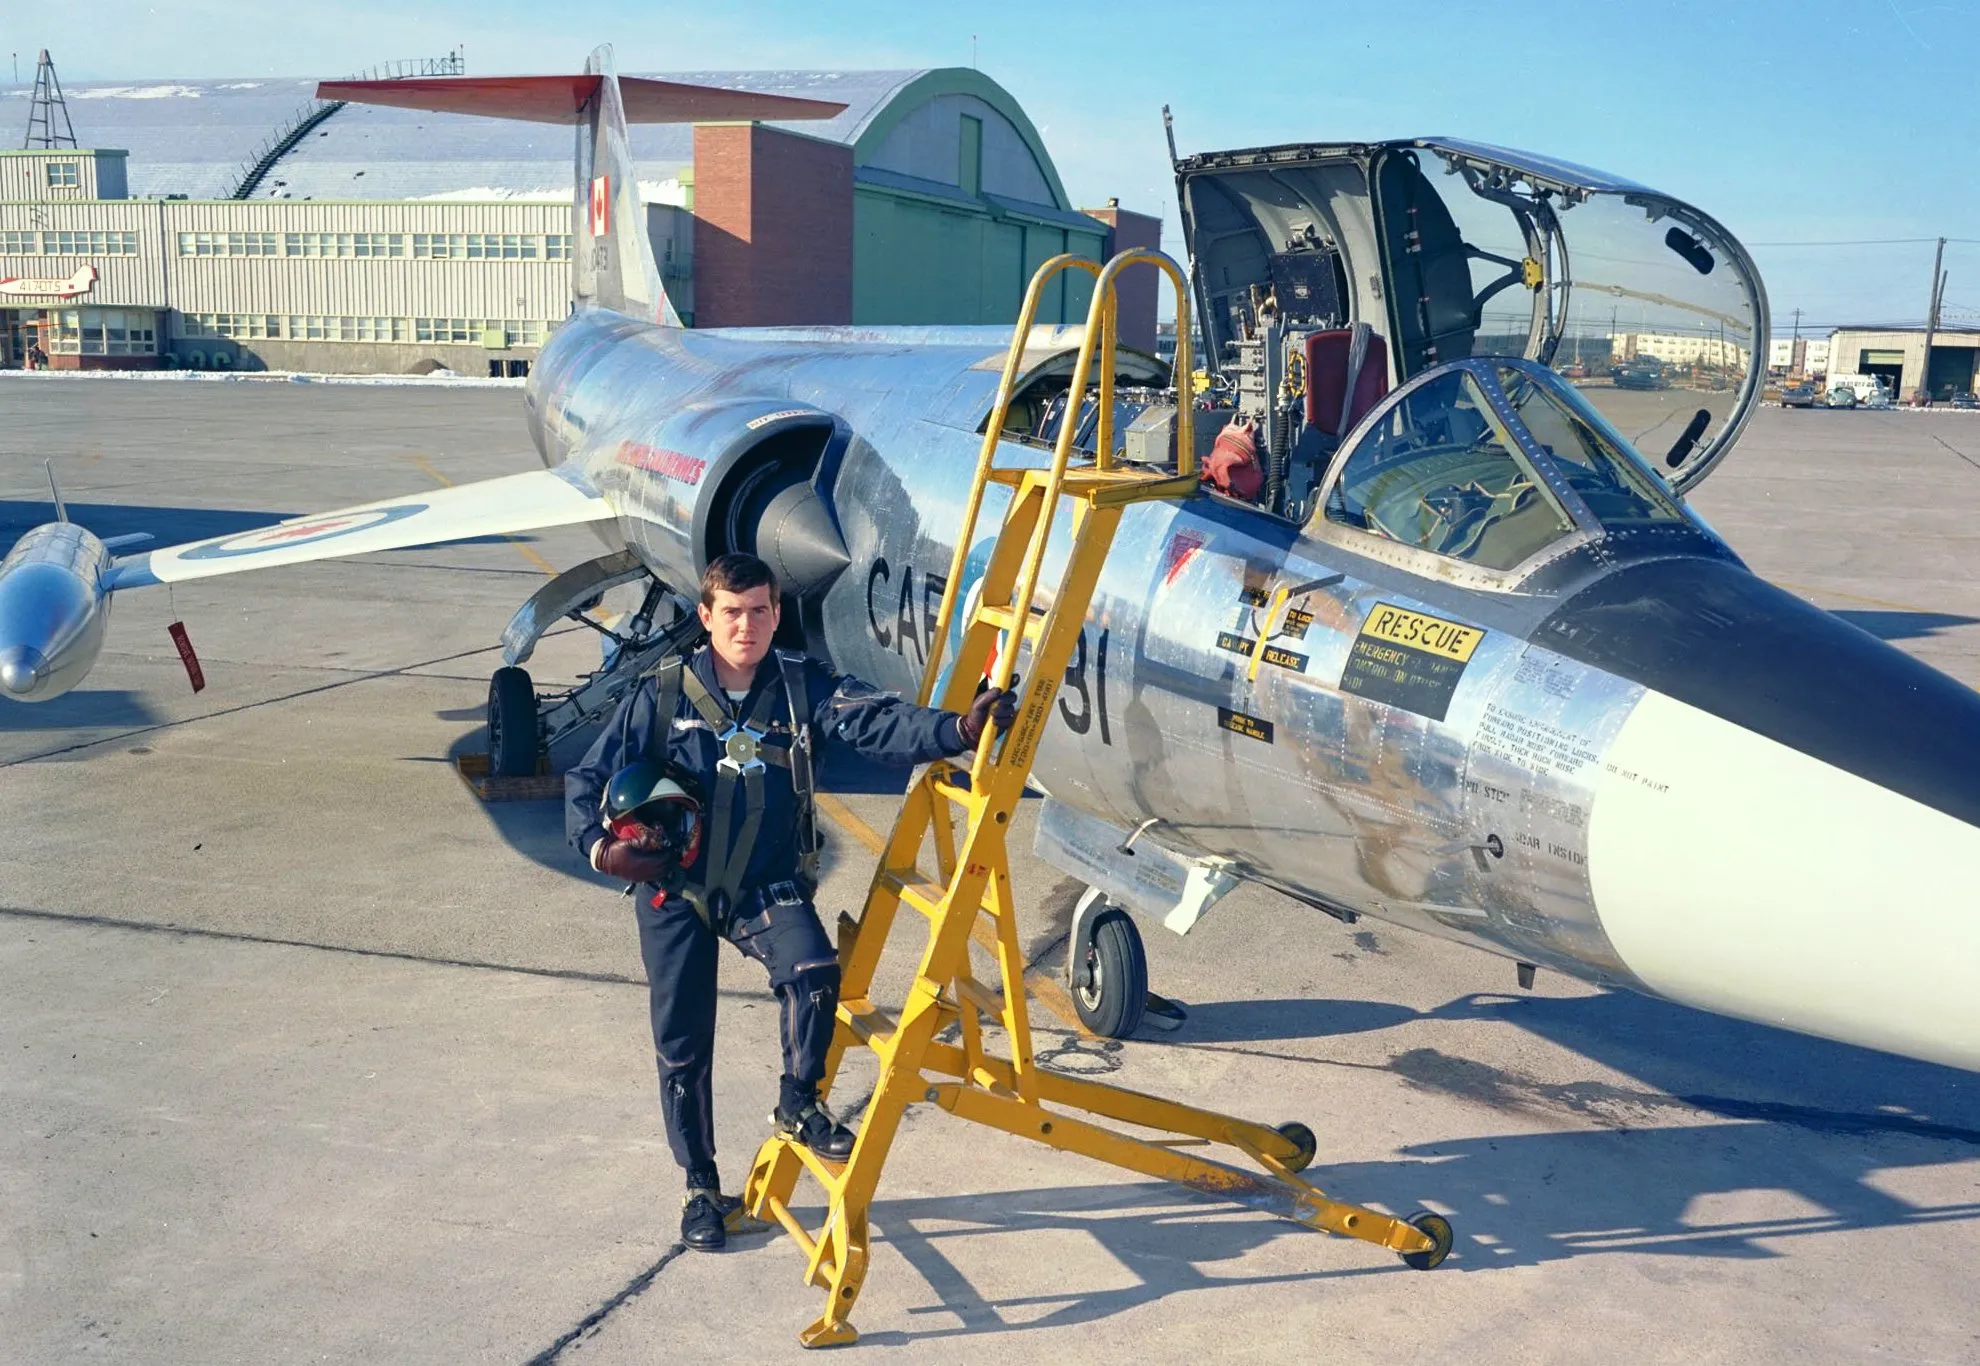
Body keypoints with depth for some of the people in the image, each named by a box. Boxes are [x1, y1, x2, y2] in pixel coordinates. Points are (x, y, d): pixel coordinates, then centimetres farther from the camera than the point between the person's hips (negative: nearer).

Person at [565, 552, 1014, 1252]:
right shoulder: (663, 693, -4)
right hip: (675, 888, 1)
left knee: (814, 971, -28)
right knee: (681, 1043, 4)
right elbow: (590, 778, 1)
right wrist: (598, 845, -18)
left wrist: (957, 727, -41)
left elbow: (880, 721, -23)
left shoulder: (805, 687, -5)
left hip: (768, 887, 0)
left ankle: (798, 1104, -1)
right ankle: (702, 1188, 25)